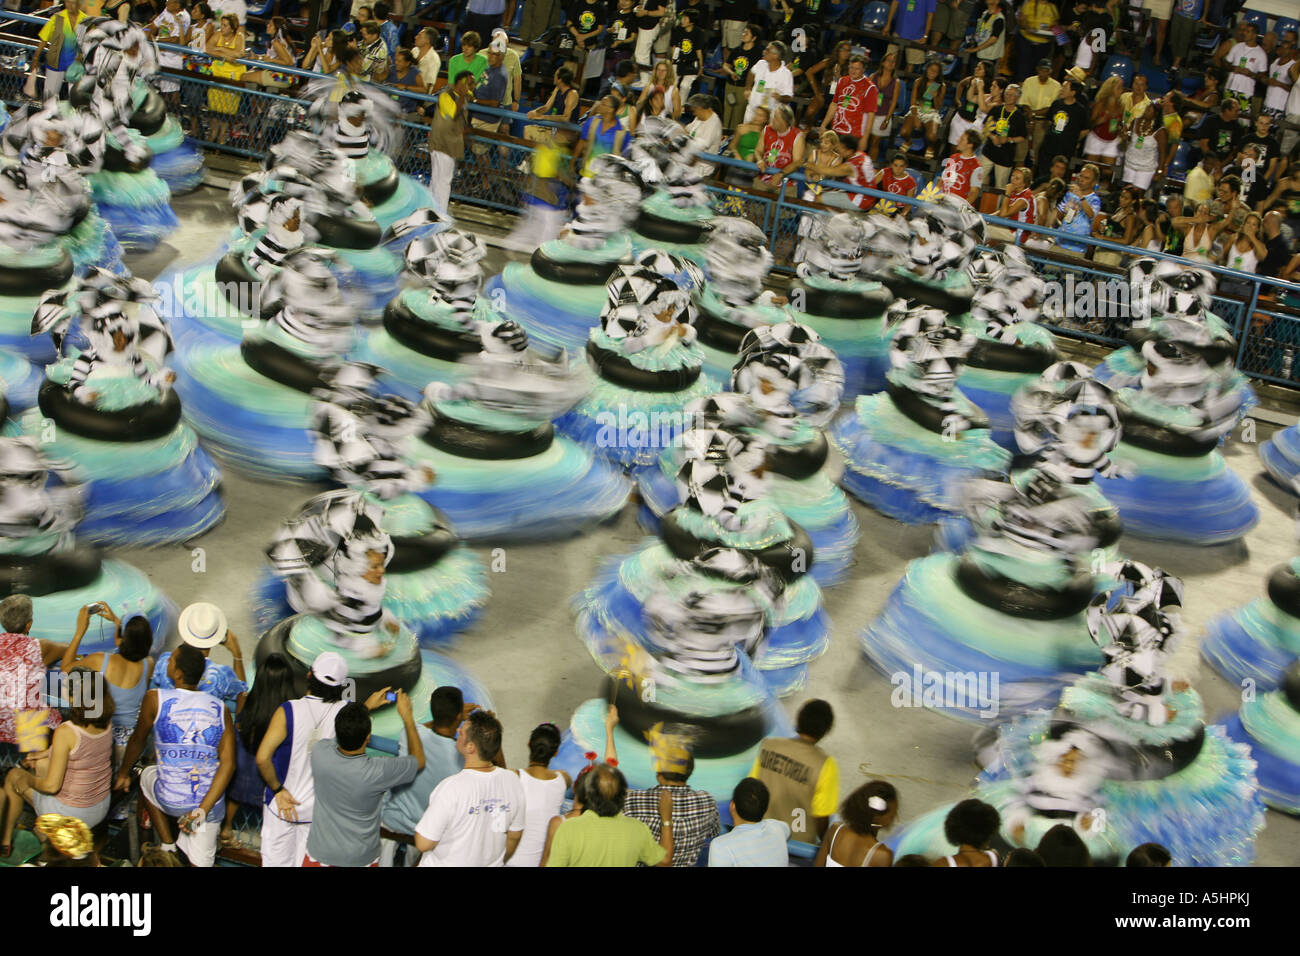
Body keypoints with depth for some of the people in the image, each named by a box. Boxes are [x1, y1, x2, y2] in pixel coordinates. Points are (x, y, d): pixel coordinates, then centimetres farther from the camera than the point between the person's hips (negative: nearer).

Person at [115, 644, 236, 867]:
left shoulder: (156, 699, -6)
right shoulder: (221, 709, 1)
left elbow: (138, 741, 10)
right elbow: (228, 763, -8)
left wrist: (124, 773, 29)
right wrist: (201, 810, -10)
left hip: (171, 802, -1)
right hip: (211, 801, 2)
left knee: (146, 775, 32)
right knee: (199, 861, 19)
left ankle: (167, 846, 31)